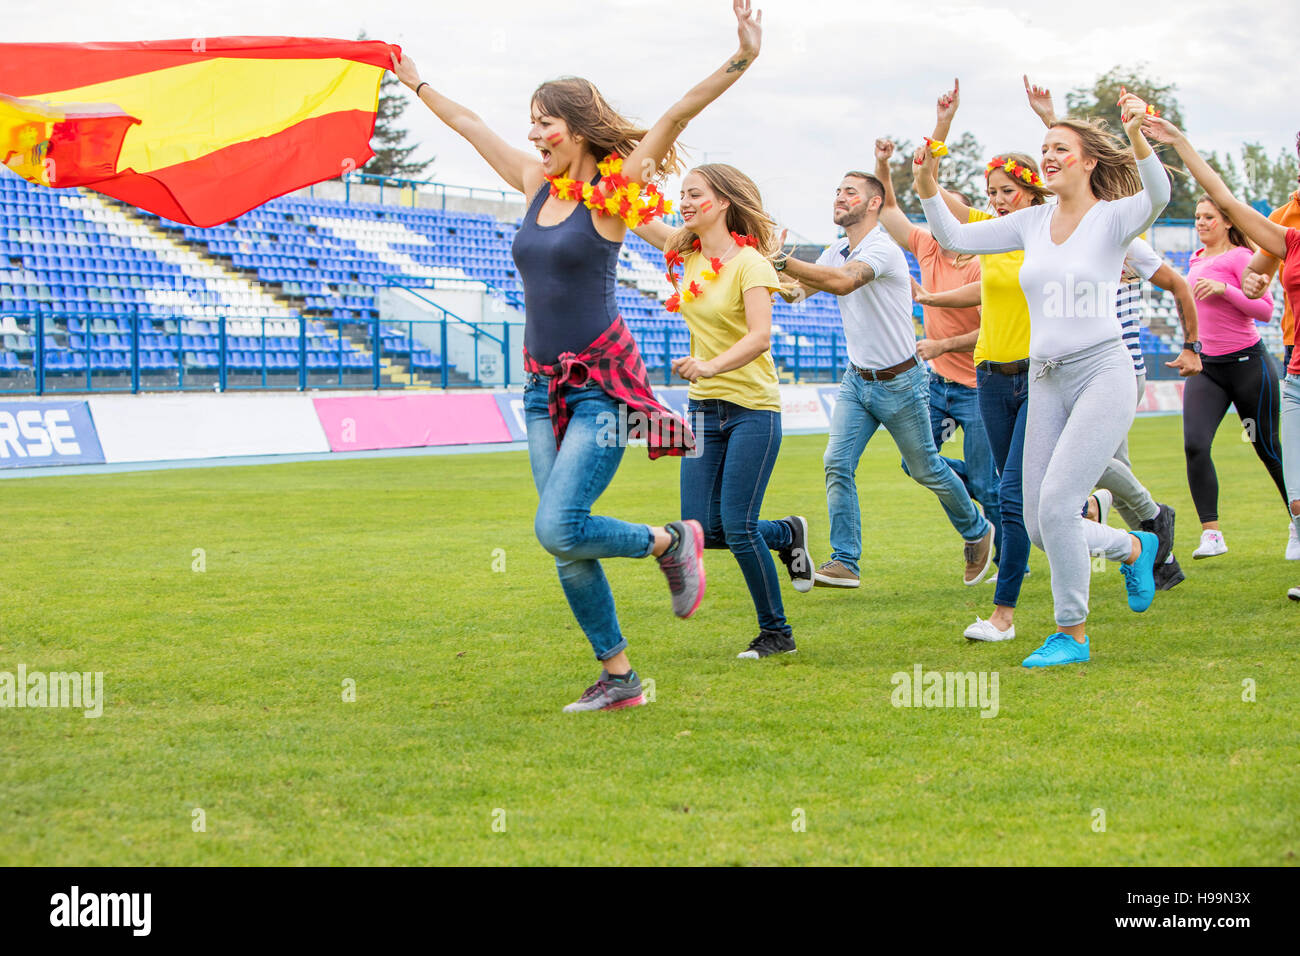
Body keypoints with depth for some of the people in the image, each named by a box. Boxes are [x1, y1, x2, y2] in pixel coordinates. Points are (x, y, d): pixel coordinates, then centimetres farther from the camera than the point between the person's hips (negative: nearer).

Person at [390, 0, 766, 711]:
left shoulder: (610, 192, -7)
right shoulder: (538, 185, 9)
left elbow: (672, 120, -18)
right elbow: (473, 128, 23)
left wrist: (741, 61, -28)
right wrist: (417, 85, 34)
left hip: (602, 385, -7)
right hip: (544, 387, 7)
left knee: (559, 529, -18)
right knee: (564, 543, 4)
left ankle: (671, 541, 8)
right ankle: (618, 677, 13)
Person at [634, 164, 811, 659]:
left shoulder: (749, 262, -13)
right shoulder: (687, 251, 8)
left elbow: (760, 336, -25)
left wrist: (709, 366, -41)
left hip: (752, 406, -7)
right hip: (705, 408, 7)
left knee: (738, 528, -9)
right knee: (702, 529, 1)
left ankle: (776, 632, 8)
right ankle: (786, 534, 28)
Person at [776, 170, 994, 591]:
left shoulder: (883, 249, -22)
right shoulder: (837, 253, 6)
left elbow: (843, 282, -40)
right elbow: (801, 287, -3)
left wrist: (781, 261, -46)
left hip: (900, 381, -7)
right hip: (857, 380, 7)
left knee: (926, 469, 8)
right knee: (837, 463, -10)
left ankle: (977, 531, 33)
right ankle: (844, 562, -9)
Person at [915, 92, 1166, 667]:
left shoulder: (1114, 217, -5)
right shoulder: (1033, 222, 11)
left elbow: (1157, 195, -28)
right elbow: (954, 238, 11)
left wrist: (1137, 138, -44)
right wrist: (926, 188, -6)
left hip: (1102, 373, -6)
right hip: (1045, 381, 7)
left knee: (1056, 504, -18)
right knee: (1039, 527, 4)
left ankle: (1072, 634, -1)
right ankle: (1135, 547, 32)